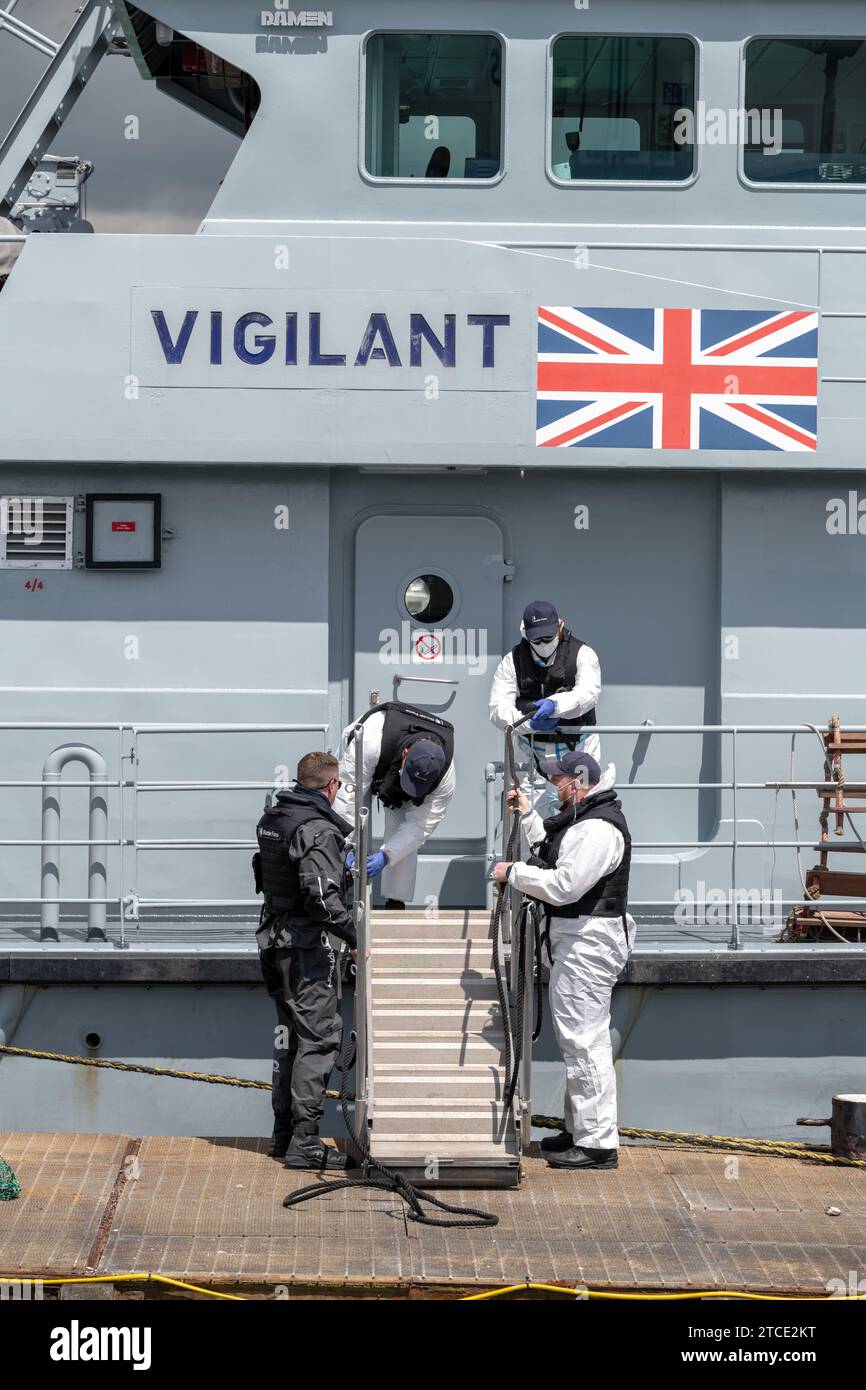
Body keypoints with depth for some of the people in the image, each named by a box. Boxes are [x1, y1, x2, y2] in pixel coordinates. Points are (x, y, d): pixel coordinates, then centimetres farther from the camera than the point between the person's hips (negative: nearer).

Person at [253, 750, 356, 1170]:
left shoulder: (271, 820, 10)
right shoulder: (319, 829, -18)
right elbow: (322, 896, -26)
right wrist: (353, 935, -17)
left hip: (275, 940, 9)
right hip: (306, 945, -9)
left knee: (290, 1034, 17)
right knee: (320, 1037, -6)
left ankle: (283, 1133, 22)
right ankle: (304, 1142, -9)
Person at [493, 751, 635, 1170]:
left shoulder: (598, 829, -19)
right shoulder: (582, 819, 17)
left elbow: (563, 885, -25)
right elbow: (554, 857, 30)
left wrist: (512, 872, -13)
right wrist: (527, 815, 27)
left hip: (587, 943, -12)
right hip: (576, 940, 12)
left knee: (584, 1041, -10)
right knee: (579, 1039, 17)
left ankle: (598, 1143, -9)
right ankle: (580, 1130, 26)